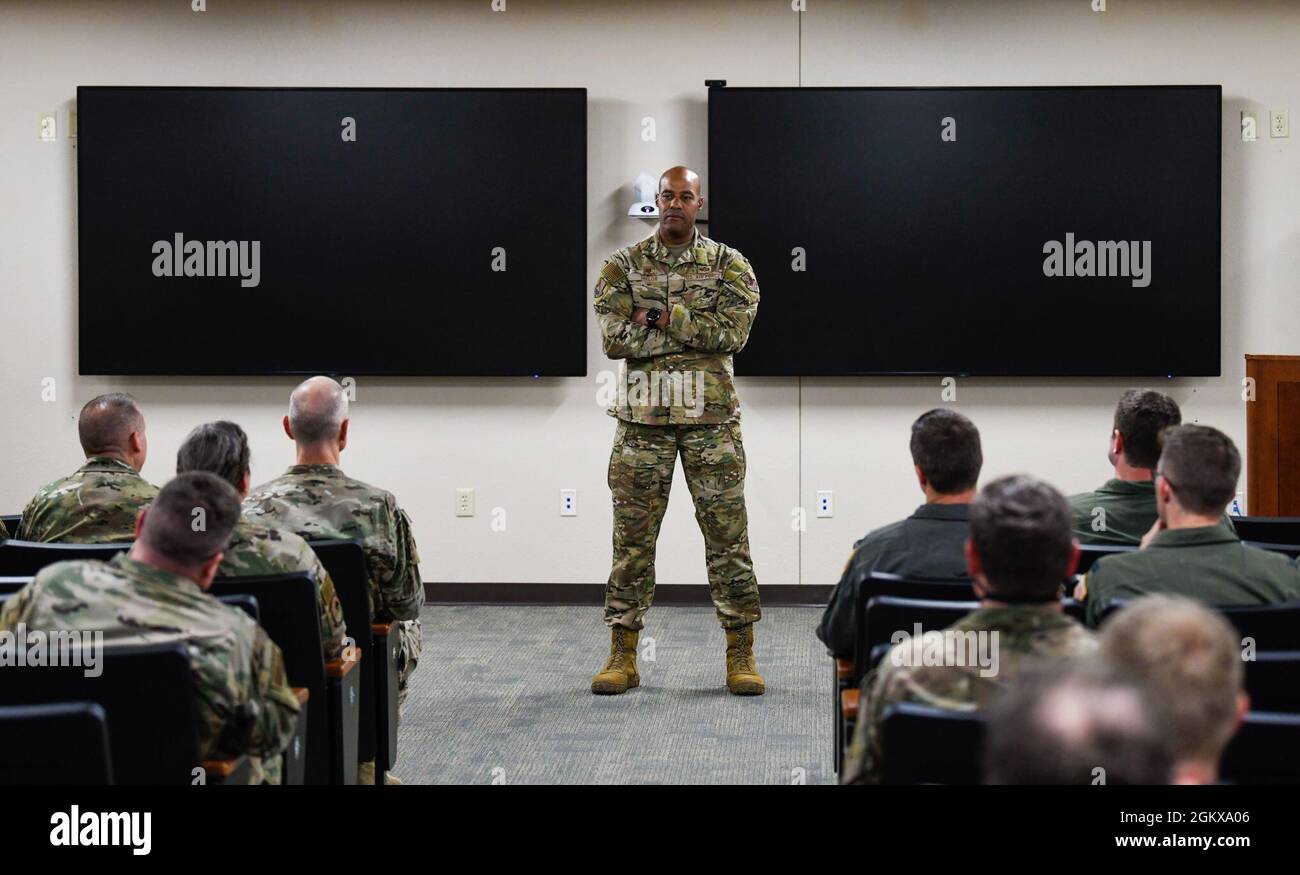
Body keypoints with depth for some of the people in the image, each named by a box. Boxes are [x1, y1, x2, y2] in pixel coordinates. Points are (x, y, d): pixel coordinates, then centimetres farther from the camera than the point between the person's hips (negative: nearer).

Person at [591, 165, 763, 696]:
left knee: (728, 536, 0)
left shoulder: (728, 265, 6)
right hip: (642, 416, 1)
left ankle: (741, 658, 8)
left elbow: (734, 331, -10)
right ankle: (622, 658, 12)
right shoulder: (624, 266, 6)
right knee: (632, 538, 3)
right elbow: (613, 338, -8)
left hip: (710, 418, 0)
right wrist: (694, 329, -10)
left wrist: (662, 318, -13)